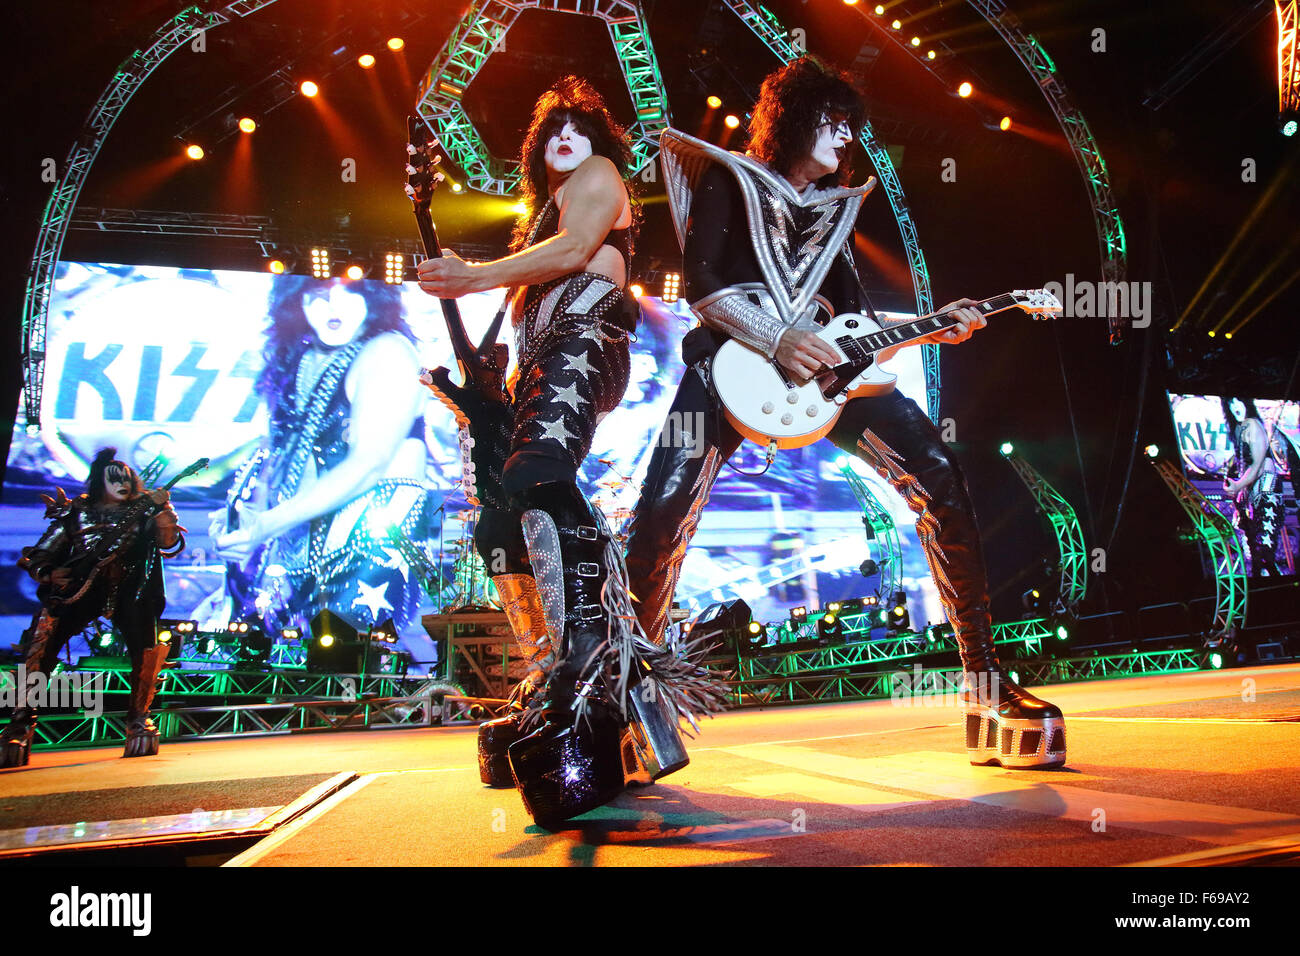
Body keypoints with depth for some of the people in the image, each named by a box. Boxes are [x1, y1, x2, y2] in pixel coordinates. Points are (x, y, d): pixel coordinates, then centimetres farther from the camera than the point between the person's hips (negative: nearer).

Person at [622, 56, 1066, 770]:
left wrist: (933, 327, 5)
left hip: (819, 362, 4)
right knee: (662, 513, -21)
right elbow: (700, 281, -6)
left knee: (938, 476, -14)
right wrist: (776, 339, -17)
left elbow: (855, 314, 20)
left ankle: (986, 682, -10)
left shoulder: (835, 205, 24)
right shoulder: (727, 178, 8)